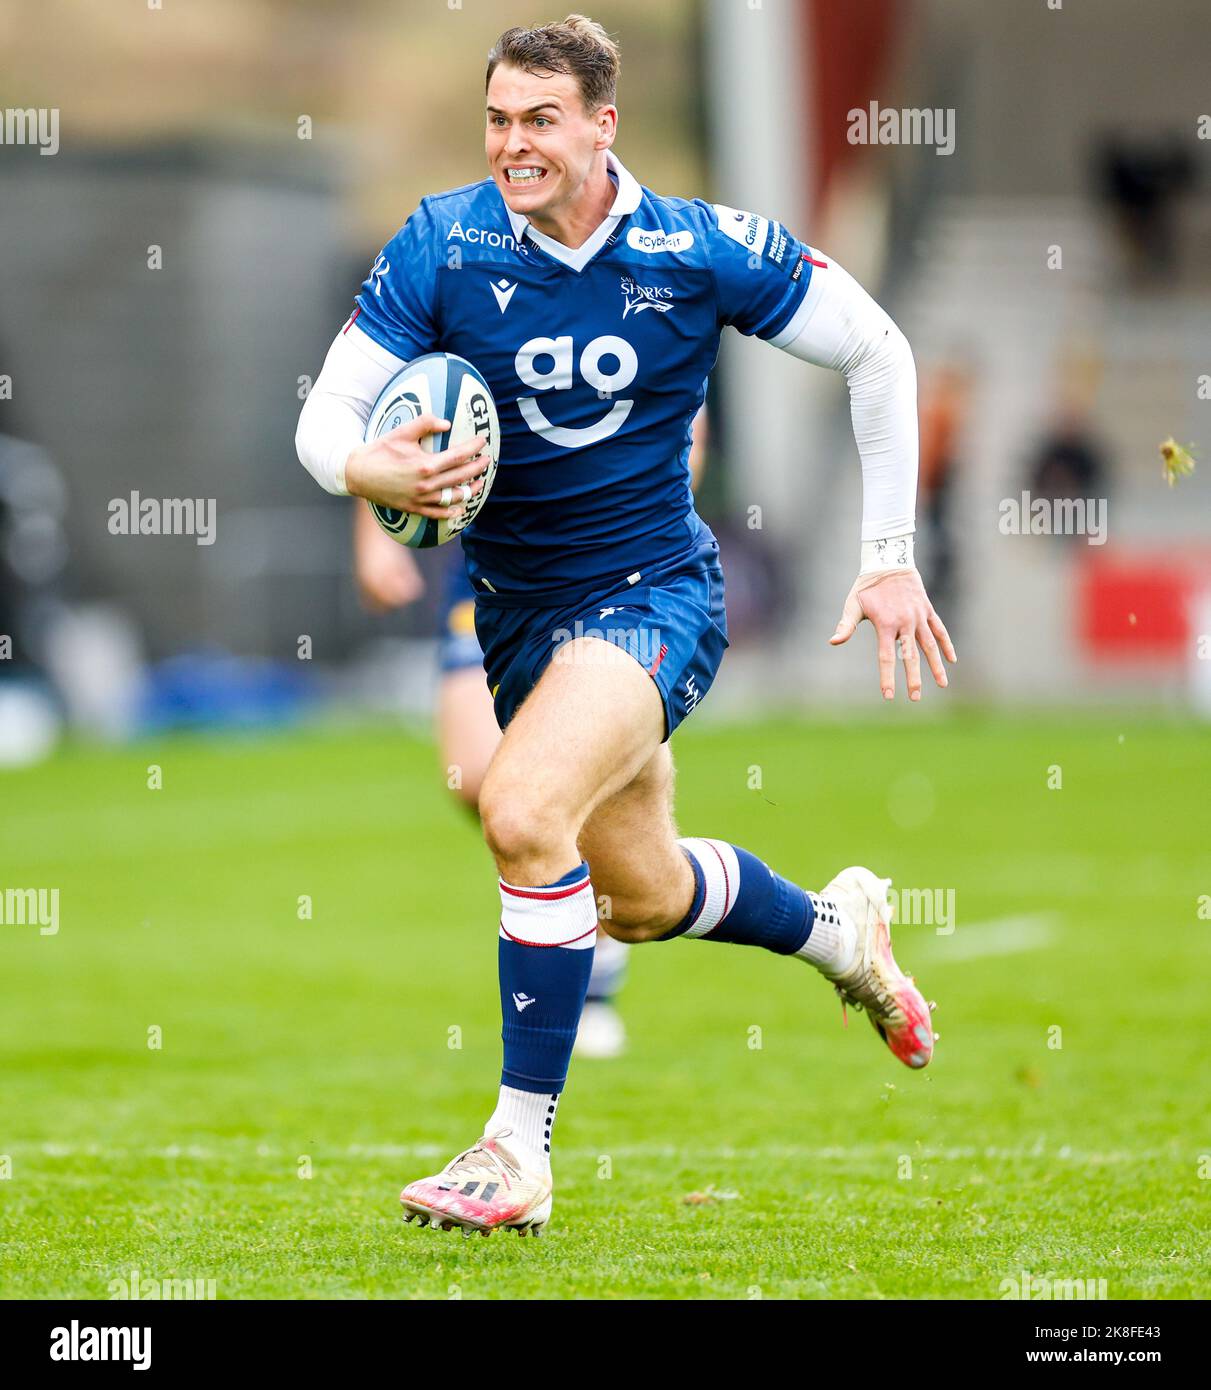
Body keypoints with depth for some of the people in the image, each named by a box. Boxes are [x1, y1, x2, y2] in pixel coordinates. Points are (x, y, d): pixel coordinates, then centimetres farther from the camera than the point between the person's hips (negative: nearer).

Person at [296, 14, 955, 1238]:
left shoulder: (702, 251, -15)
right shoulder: (441, 245, -11)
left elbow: (878, 353, -2)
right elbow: (324, 419, -11)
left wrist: (890, 559, -3)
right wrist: (379, 473, -35)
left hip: (653, 593, -4)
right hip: (515, 606, 4)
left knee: (524, 811, -29)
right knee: (641, 896, 19)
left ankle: (520, 1149, -20)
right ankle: (839, 931, 51)